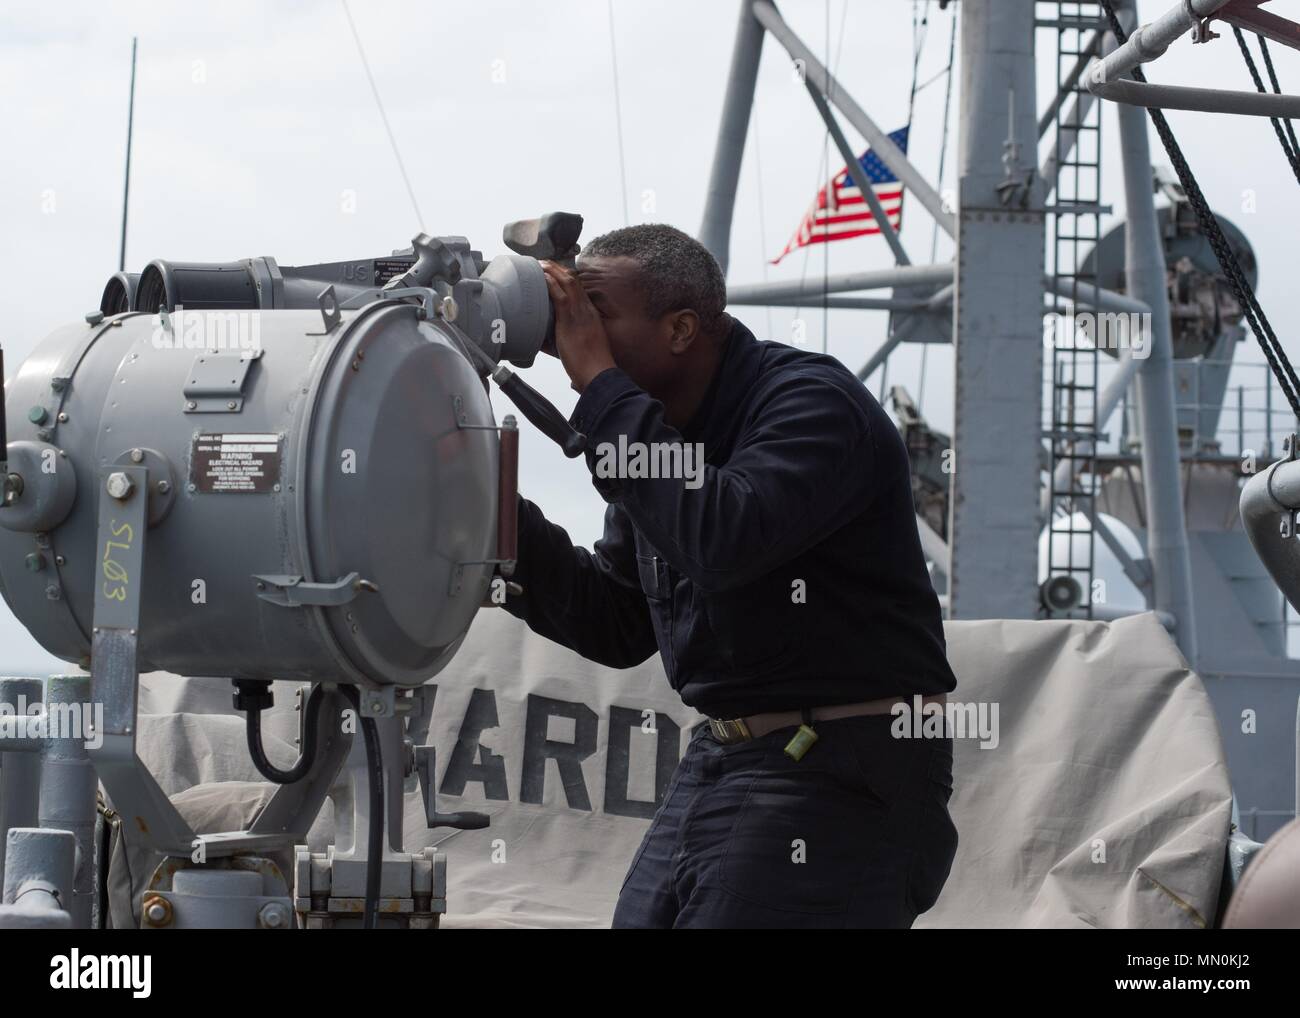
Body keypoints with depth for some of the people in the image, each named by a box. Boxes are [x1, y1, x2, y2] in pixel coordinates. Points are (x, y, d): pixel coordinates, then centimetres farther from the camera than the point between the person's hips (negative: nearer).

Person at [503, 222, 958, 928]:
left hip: (839, 774, -9)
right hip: (720, 757, 9)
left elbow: (724, 540, -30)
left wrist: (601, 386, -22)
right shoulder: (662, 430, 14)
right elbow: (614, 626, 17)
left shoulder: (812, 403, -13)